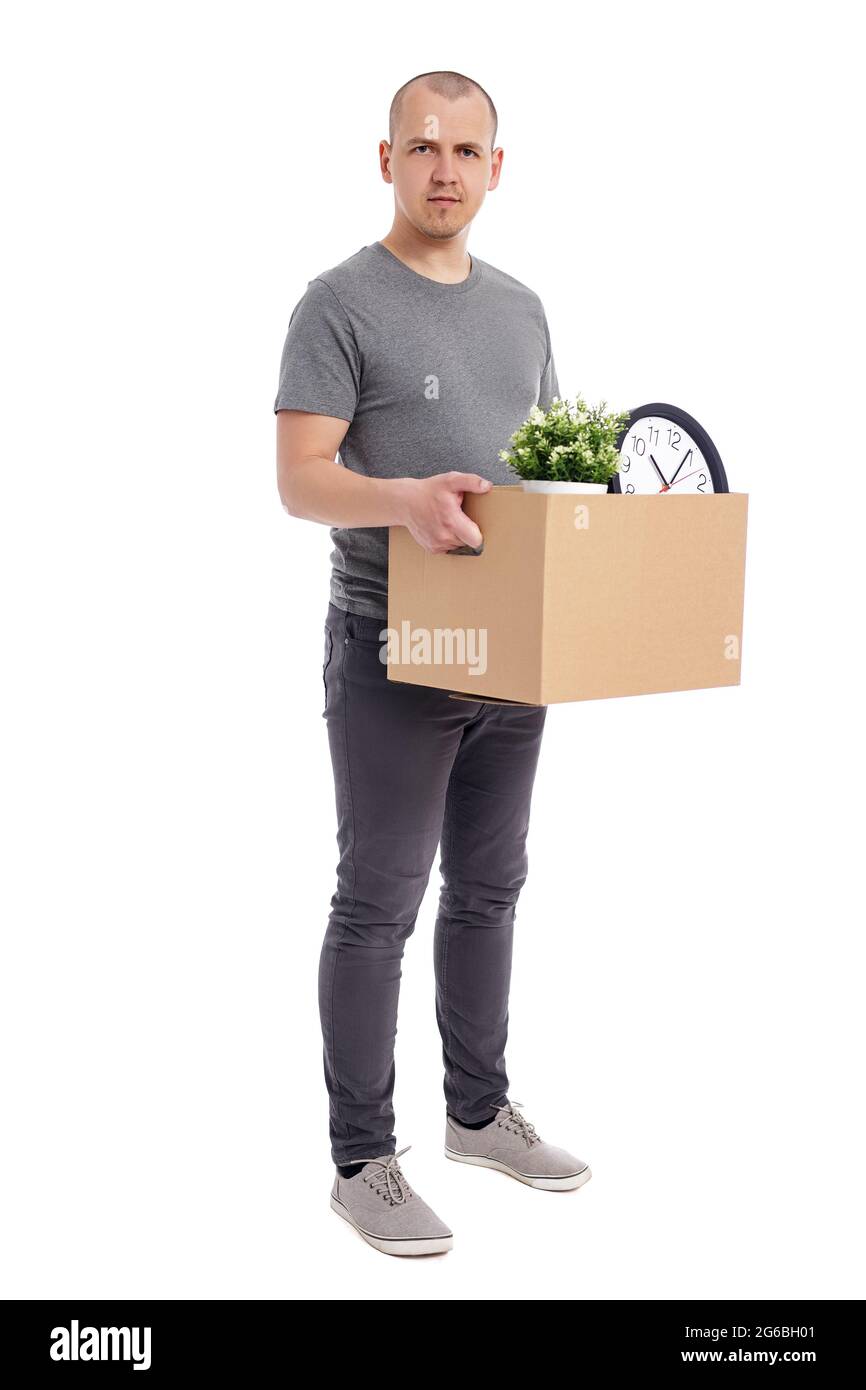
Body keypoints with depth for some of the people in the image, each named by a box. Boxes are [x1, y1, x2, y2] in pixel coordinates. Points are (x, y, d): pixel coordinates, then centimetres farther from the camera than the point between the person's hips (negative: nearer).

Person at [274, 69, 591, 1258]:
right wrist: (404, 498, -36)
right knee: (381, 905, -1)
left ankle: (479, 1110, 33)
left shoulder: (522, 308, 13)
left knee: (489, 889, 16)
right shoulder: (342, 302, -9)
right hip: (392, 654, -7)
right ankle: (363, 1160, 12)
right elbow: (302, 480, -17)